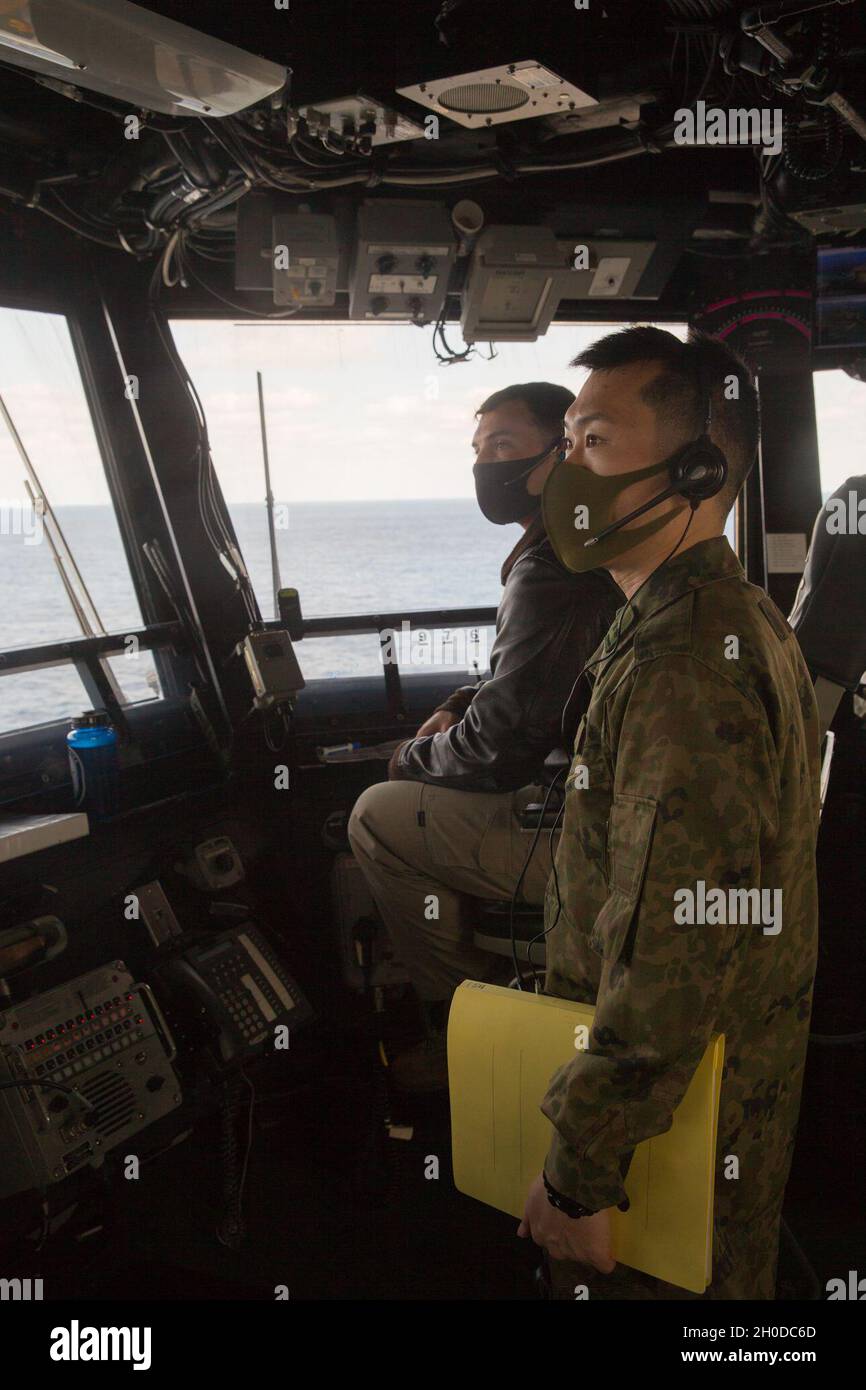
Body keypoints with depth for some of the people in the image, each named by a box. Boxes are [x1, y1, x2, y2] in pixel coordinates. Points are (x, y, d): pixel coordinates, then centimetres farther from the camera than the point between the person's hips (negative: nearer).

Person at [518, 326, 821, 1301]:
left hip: (674, 1135, -9)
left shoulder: (682, 668, -29)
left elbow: (673, 959, -31)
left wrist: (578, 1175, -21)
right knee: (730, 1273, 26)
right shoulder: (747, 620, 5)